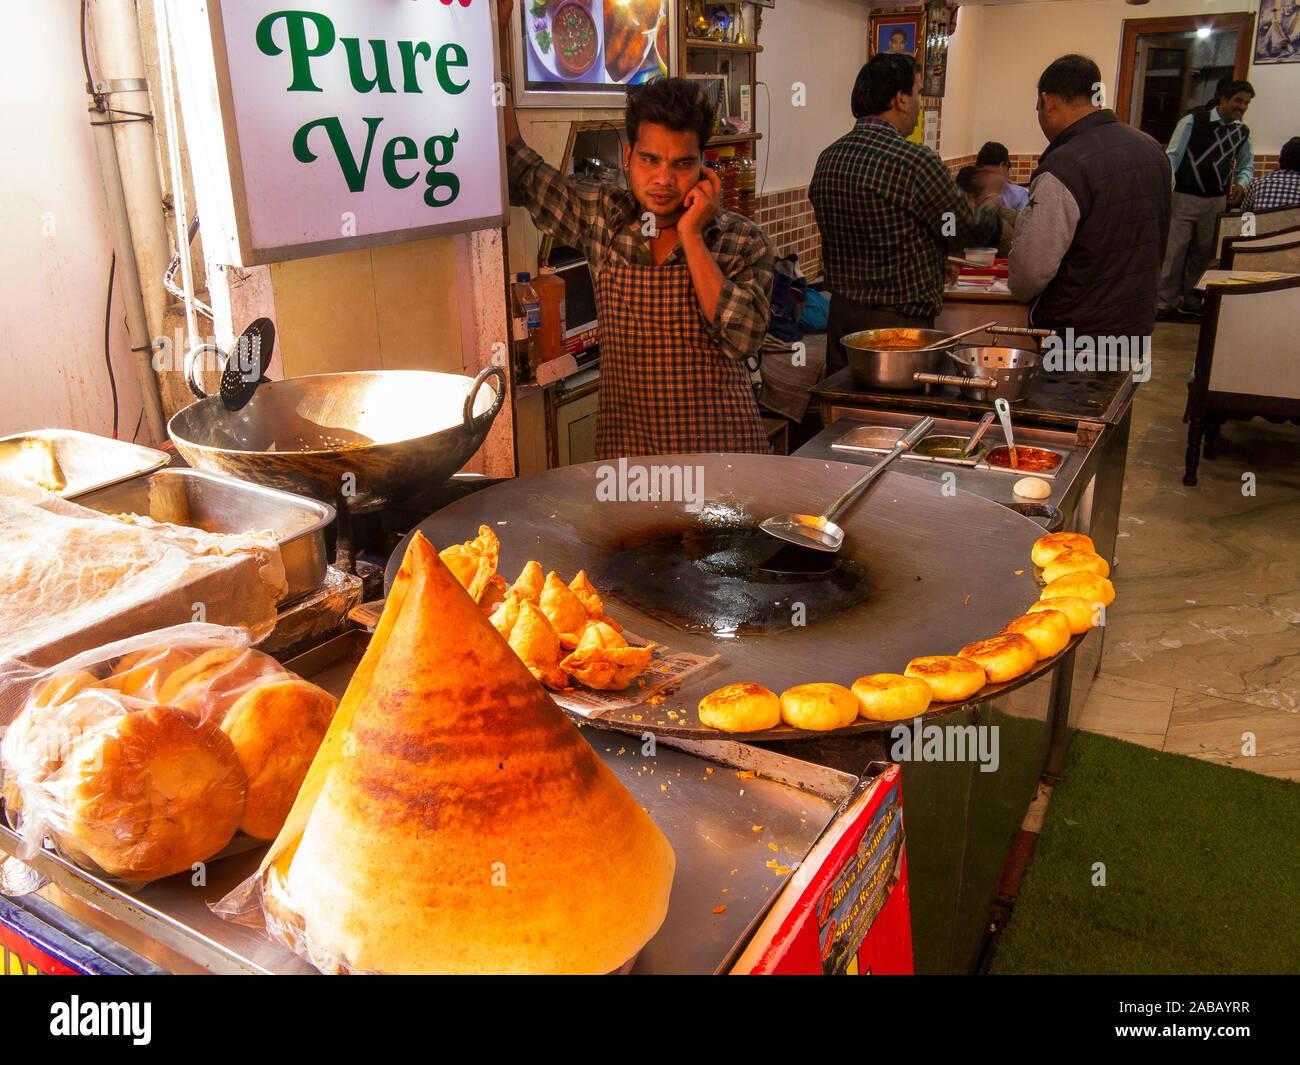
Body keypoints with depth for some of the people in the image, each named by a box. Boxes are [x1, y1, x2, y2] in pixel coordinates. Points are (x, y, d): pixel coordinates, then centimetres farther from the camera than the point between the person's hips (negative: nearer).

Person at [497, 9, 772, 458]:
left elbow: (742, 339, -18)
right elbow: (517, 169, 4)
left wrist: (691, 236, -16)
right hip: (625, 446, 2)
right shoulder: (603, 217, 1)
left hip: (721, 447, -1)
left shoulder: (742, 242, -5)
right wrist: (495, 37, -1)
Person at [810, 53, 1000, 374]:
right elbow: (971, 232, -8)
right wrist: (990, 208, 17)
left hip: (840, 313, 7)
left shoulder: (827, 159, 5)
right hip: (898, 322, -7)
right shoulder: (915, 161, -17)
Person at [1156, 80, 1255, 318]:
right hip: (1184, 198, -5)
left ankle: (1191, 300, 22)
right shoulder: (1193, 121, -5)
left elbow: (1246, 165, 22)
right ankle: (1167, 302, 4)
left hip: (1217, 201, 5)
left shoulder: (1243, 132, 10)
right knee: (1175, 250, -7)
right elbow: (1173, 155, -6)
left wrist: (1240, 184, 1)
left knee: (1204, 253, 9)